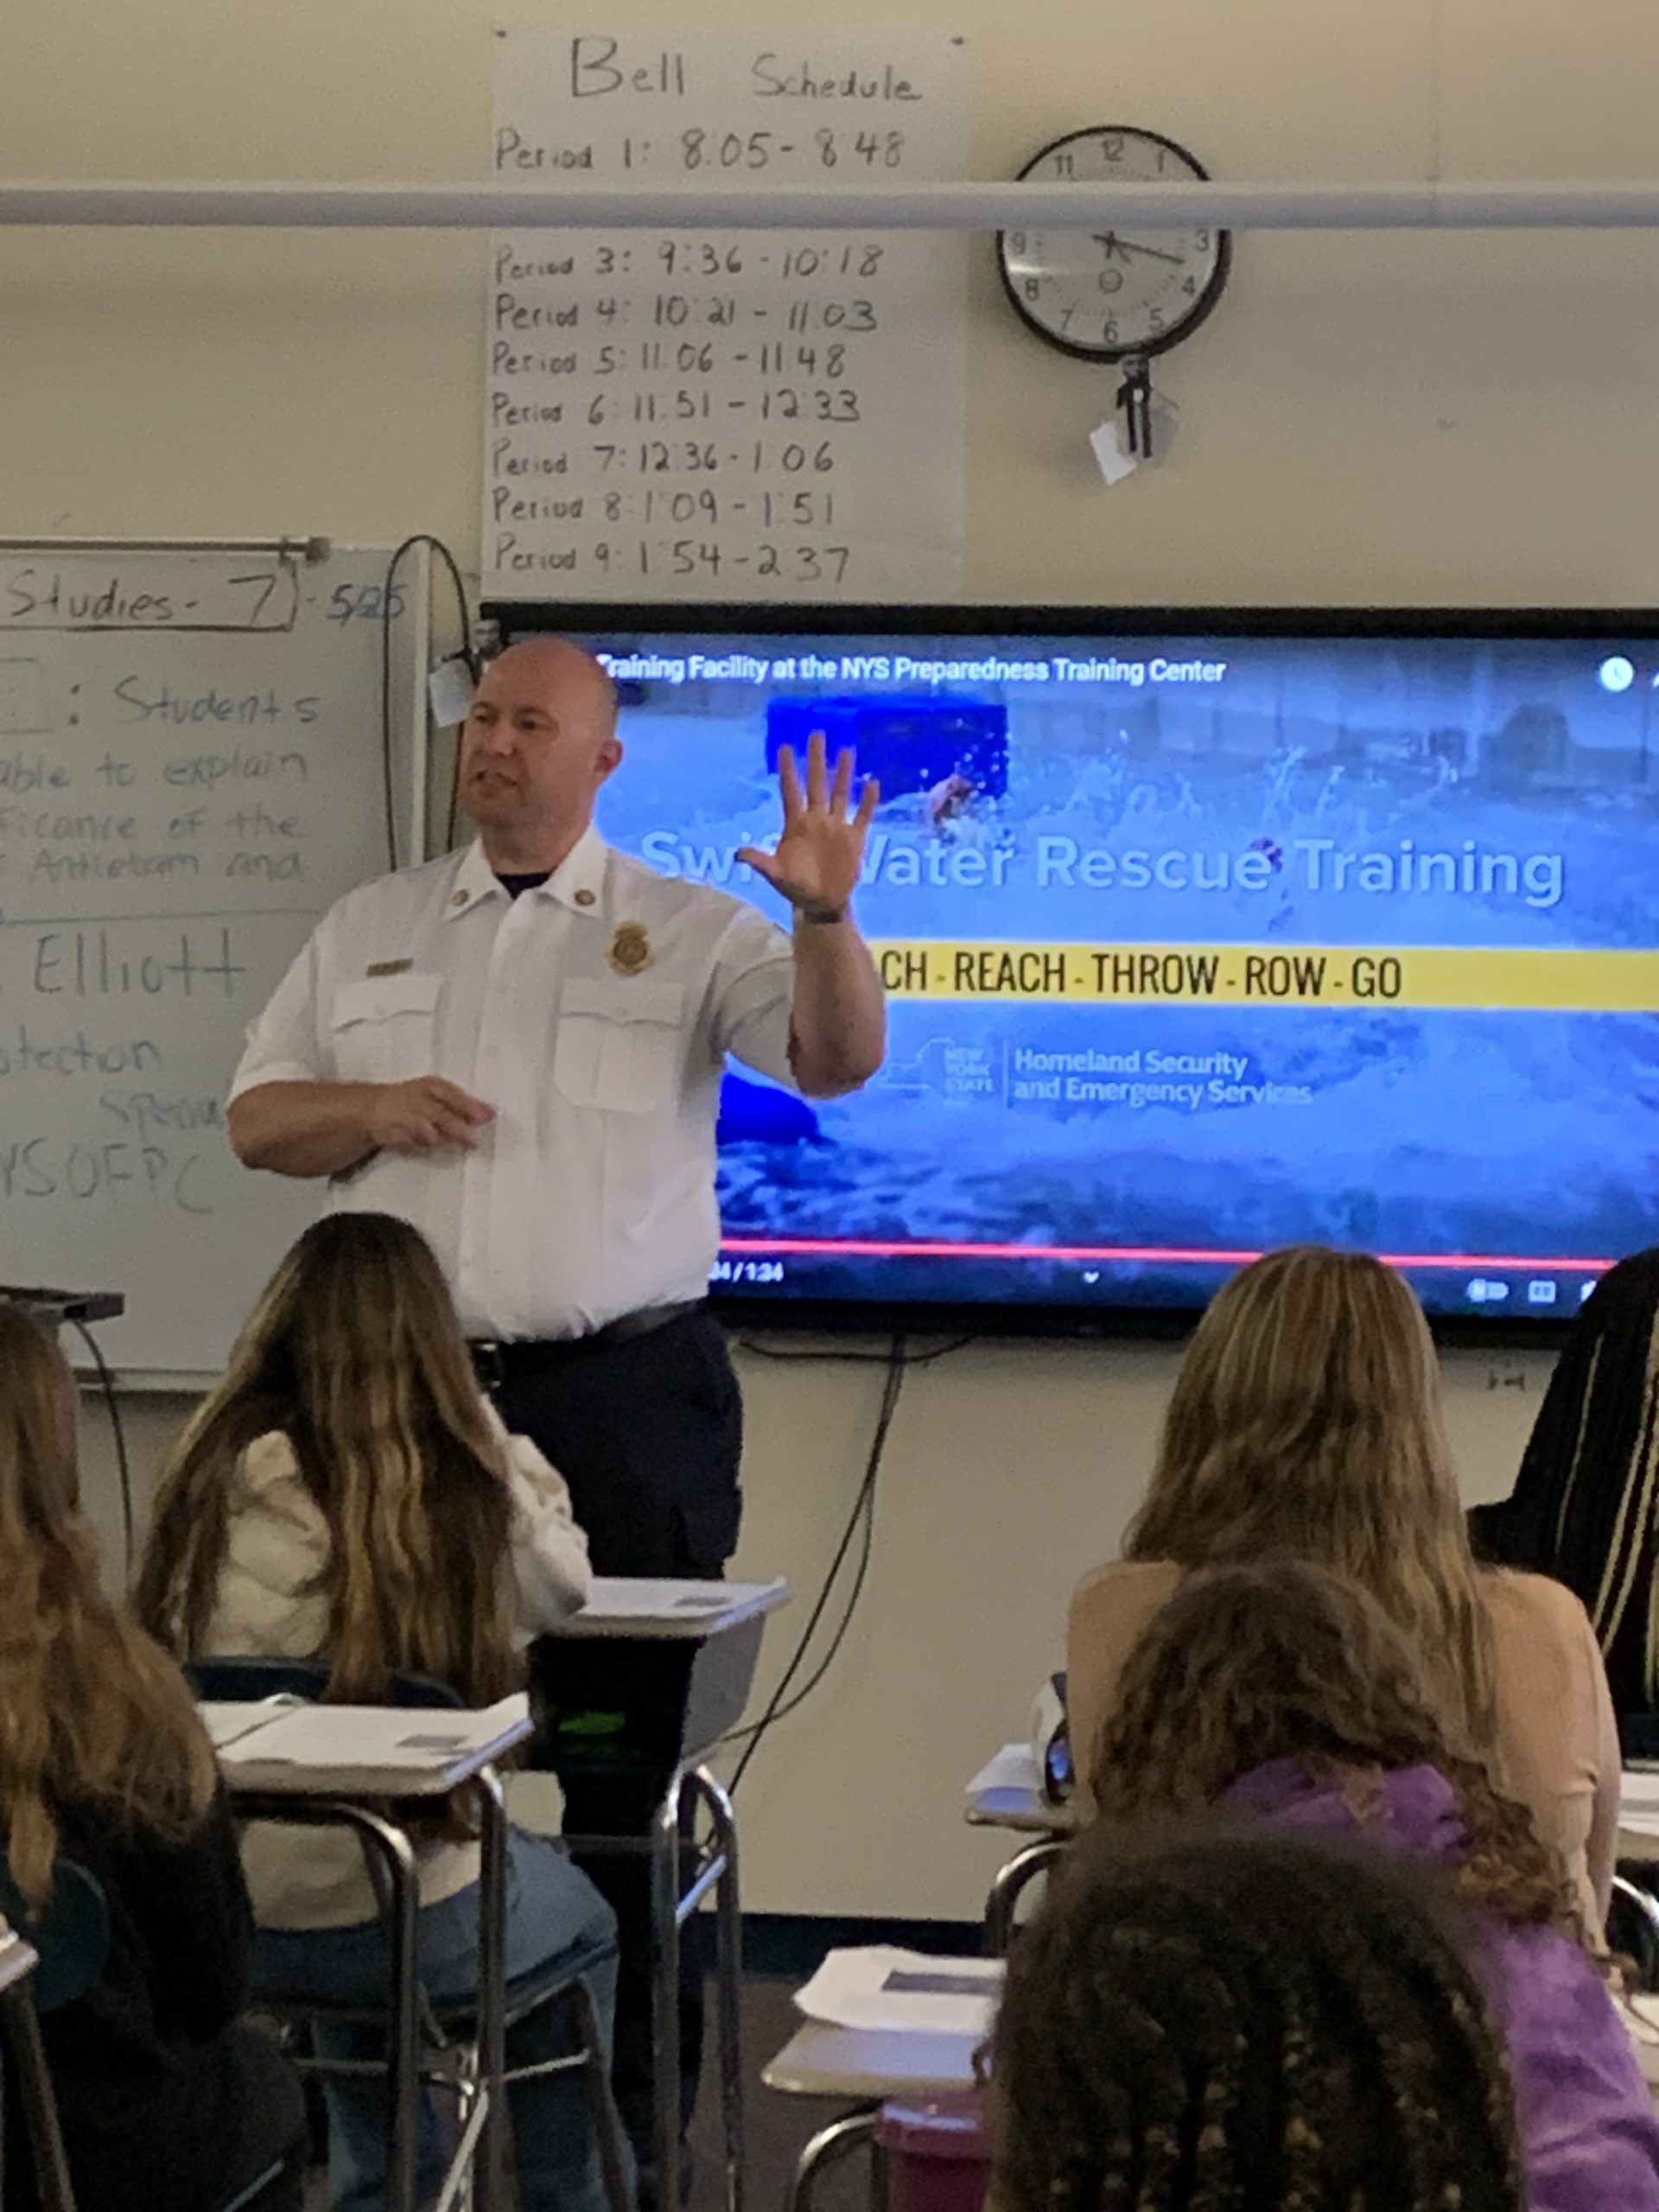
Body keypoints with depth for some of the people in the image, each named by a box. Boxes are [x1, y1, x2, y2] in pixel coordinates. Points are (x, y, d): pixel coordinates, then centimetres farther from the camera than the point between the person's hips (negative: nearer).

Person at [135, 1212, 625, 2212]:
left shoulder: (217, 1469, -4)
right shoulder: (461, 1480, -10)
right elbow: (565, 1582, 11)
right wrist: (484, 1433, 16)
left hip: (210, 1913, 3)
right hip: (405, 1923, -3)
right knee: (577, 1922, 30)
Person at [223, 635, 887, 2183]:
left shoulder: (689, 933, 4)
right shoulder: (371, 929, 15)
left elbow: (838, 1060, -9)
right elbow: (257, 1120, 16)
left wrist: (827, 913, -26)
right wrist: (373, 1109, -5)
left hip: (623, 1399, -3)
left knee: (629, 1741, 0)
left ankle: (630, 2086, 8)